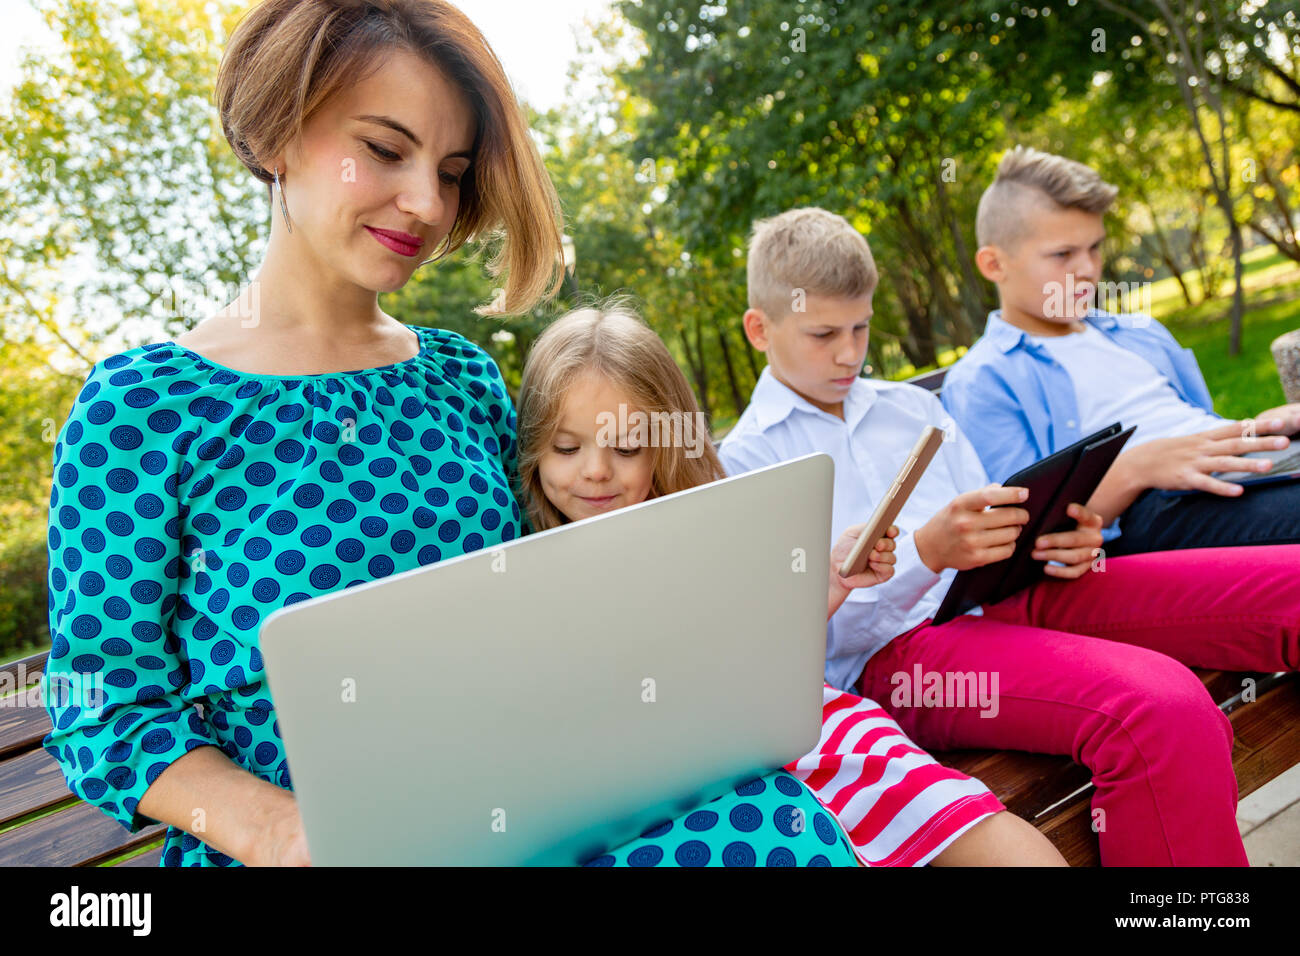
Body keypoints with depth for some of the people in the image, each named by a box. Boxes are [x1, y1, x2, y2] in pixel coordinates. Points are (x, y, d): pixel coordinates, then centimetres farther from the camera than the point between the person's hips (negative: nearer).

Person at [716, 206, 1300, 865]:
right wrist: (925, 554, -21)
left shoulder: (913, 407, 23)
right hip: (894, 651, -6)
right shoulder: (744, 459, 4)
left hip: (1009, 595, 7)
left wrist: (1058, 545, -2)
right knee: (1164, 710, -35)